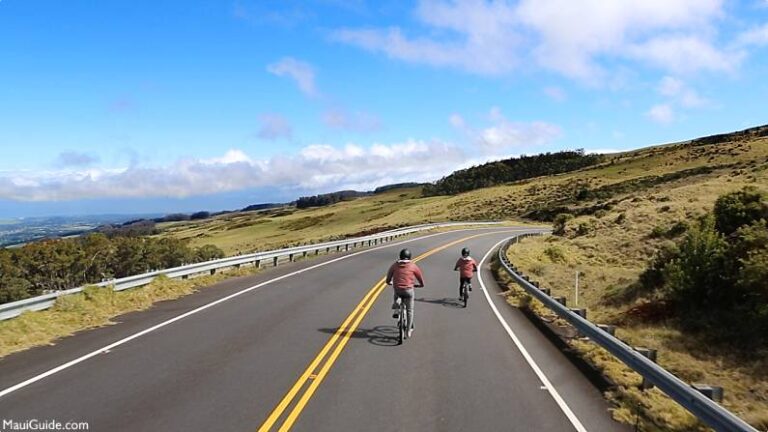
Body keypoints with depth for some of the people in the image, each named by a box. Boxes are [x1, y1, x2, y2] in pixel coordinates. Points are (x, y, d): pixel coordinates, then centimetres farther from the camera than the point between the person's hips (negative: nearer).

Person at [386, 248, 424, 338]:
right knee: (409, 311, 18)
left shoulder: (394, 265, 8)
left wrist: (391, 284, 35)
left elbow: (388, 281, 12)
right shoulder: (413, 266, 5)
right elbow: (422, 283, 9)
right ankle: (409, 331, 22)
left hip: (397, 290, 1)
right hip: (408, 290, -1)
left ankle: (396, 309, 17)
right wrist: (417, 285, 30)